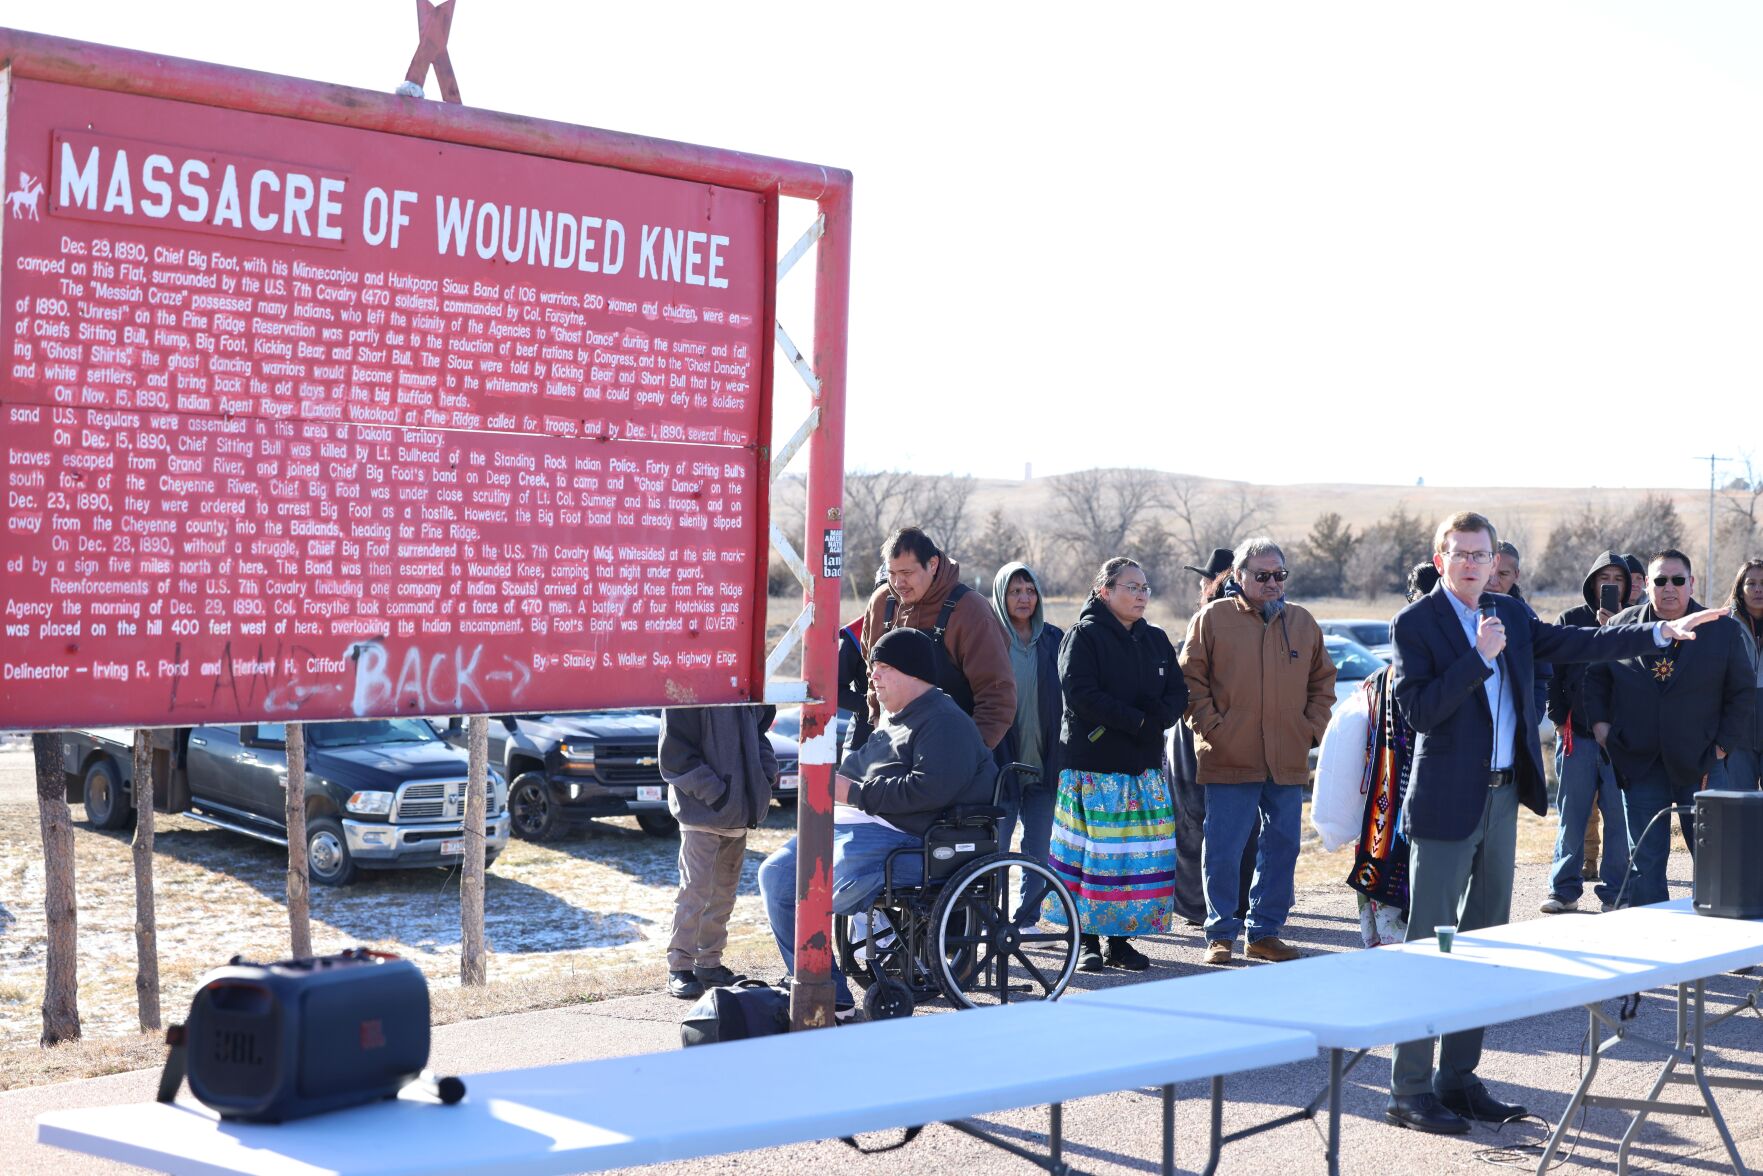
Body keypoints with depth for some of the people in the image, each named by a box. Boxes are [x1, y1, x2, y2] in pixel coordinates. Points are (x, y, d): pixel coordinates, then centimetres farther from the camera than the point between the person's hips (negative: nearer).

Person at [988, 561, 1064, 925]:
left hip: (1043, 765, 3)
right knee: (995, 846, -1)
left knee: (1039, 850, 5)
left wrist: (1061, 755, 7)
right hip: (1000, 762, -3)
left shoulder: (1054, 639, 9)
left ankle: (1027, 919, 16)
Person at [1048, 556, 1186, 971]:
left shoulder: (1156, 640, 16)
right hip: (1092, 765, -5)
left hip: (1145, 765, 5)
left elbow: (1177, 693, 10)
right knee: (1093, 852, -6)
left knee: (1141, 853, 1)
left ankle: (1121, 940, 9)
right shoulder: (1084, 636, -2)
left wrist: (1156, 718, -12)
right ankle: (1087, 941, 2)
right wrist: (1137, 721, -16)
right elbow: (1080, 692, -14)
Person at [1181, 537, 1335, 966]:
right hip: (1229, 761, -4)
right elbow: (1190, 679, 1)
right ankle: (1221, 935, 9)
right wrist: (1210, 727, -8)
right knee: (1223, 854, -2)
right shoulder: (1212, 618, 0)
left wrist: (1312, 728, 7)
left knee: (1282, 849, 8)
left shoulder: (1302, 622, 12)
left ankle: (1265, 932, 19)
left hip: (1288, 762, 4)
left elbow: (1323, 680, 19)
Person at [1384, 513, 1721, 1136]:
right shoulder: (1415, 623, -9)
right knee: (1429, 946, -5)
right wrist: (1479, 655, -21)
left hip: (1502, 798, 7)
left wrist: (1660, 632, 10)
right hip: (1447, 804, -7)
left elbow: (1577, 644, 15)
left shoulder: (1509, 614, 11)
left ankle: (1458, 1081, 20)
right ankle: (1409, 1092, 0)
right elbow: (1417, 709, -18)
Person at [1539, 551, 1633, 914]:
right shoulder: (1570, 620, 7)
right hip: (1577, 734, 1)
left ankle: (1615, 891, 6)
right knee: (1571, 815, 5)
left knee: (1619, 816, -1)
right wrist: (1558, 719, -2)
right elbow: (1553, 673, 6)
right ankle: (1564, 889, 12)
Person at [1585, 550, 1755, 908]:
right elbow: (1595, 676, 15)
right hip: (1639, 764, 1)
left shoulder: (1723, 630, 1)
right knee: (1644, 861, 5)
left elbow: (1743, 690, 6)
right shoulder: (1622, 625, 3)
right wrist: (1599, 722, 3)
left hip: (1700, 763, -1)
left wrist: (1724, 742, -1)